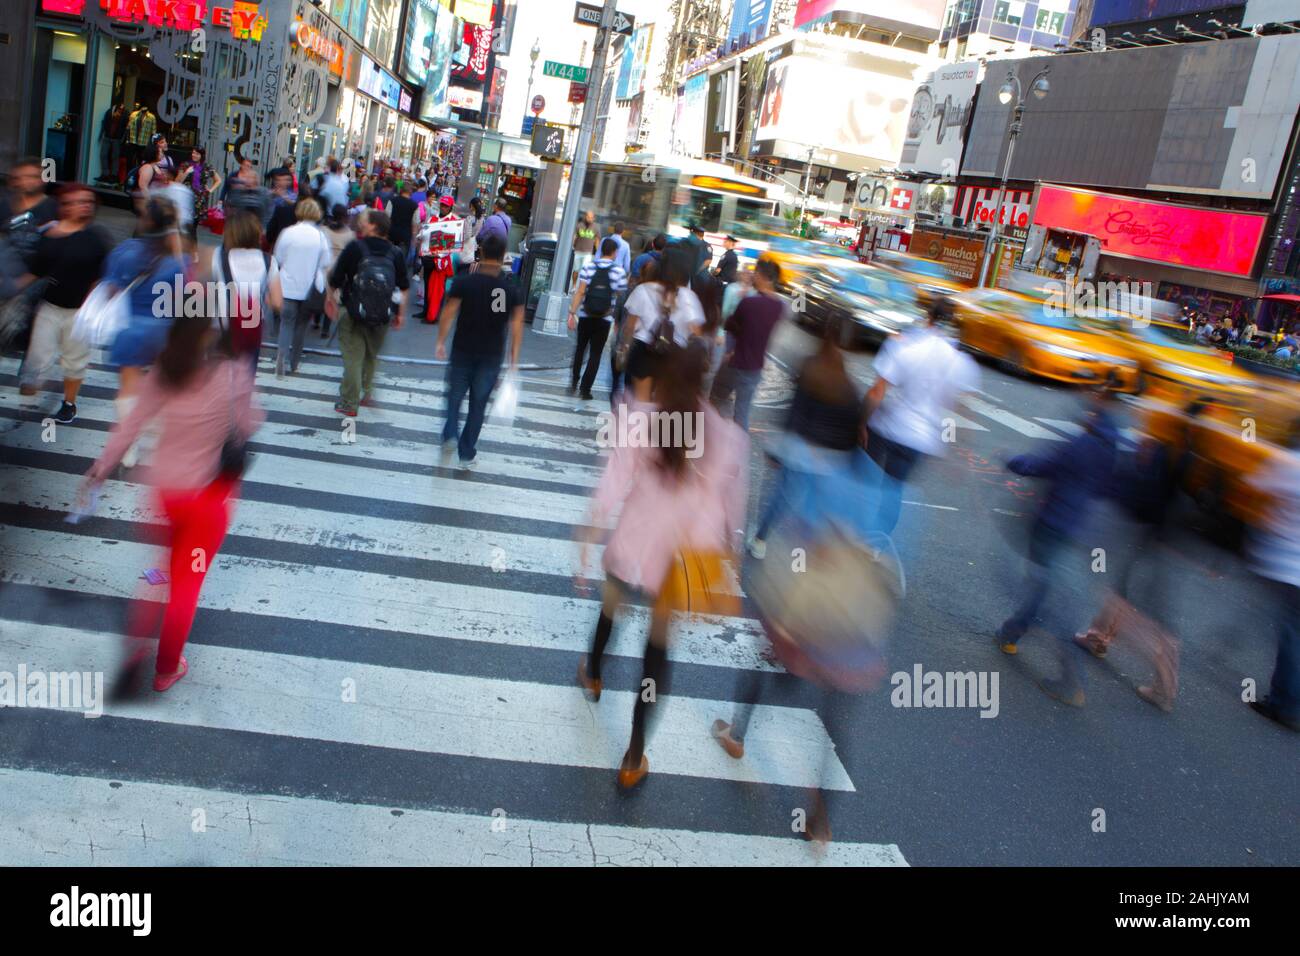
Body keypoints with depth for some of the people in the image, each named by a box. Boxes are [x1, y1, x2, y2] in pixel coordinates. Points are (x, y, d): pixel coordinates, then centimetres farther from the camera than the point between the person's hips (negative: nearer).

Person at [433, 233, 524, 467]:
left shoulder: (463, 282, -8)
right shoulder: (512, 289, -4)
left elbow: (449, 313, -8)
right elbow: (517, 325, -4)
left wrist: (441, 342, 2)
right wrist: (514, 356, 2)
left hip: (463, 351, -1)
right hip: (492, 356, 1)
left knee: (455, 396, 18)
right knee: (479, 404, 10)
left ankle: (450, 435, -4)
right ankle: (467, 454, 14)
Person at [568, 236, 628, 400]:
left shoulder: (589, 266, -3)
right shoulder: (618, 271, -6)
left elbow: (580, 292, -8)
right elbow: (620, 297, -3)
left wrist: (572, 313, -7)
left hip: (585, 317, 1)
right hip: (604, 319, -1)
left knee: (580, 348, 21)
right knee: (595, 354, 8)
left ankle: (574, 382, 21)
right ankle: (586, 389, 7)